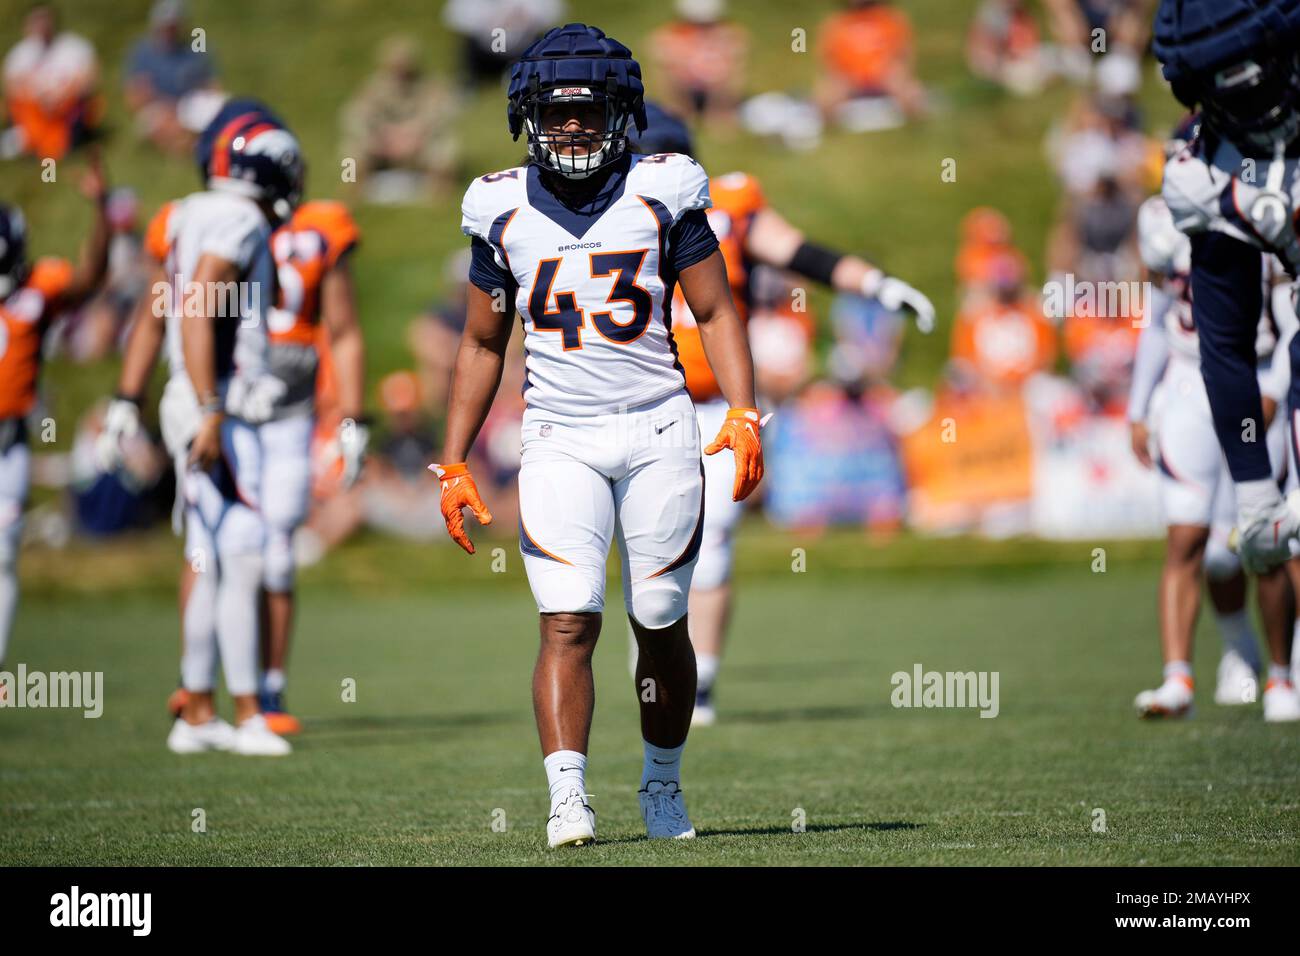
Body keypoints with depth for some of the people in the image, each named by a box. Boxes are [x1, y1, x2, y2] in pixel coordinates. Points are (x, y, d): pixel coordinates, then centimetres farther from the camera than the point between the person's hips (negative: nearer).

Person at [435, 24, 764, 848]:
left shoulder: (661, 194, 1)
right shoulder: (504, 212, 5)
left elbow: (716, 312, 3)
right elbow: (483, 345, 13)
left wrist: (744, 417, -10)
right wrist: (454, 464, 8)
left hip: (659, 431, 0)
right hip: (560, 439, 0)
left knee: (662, 624, 7)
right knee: (568, 622, -13)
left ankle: (663, 787, 25)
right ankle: (568, 797, -18)